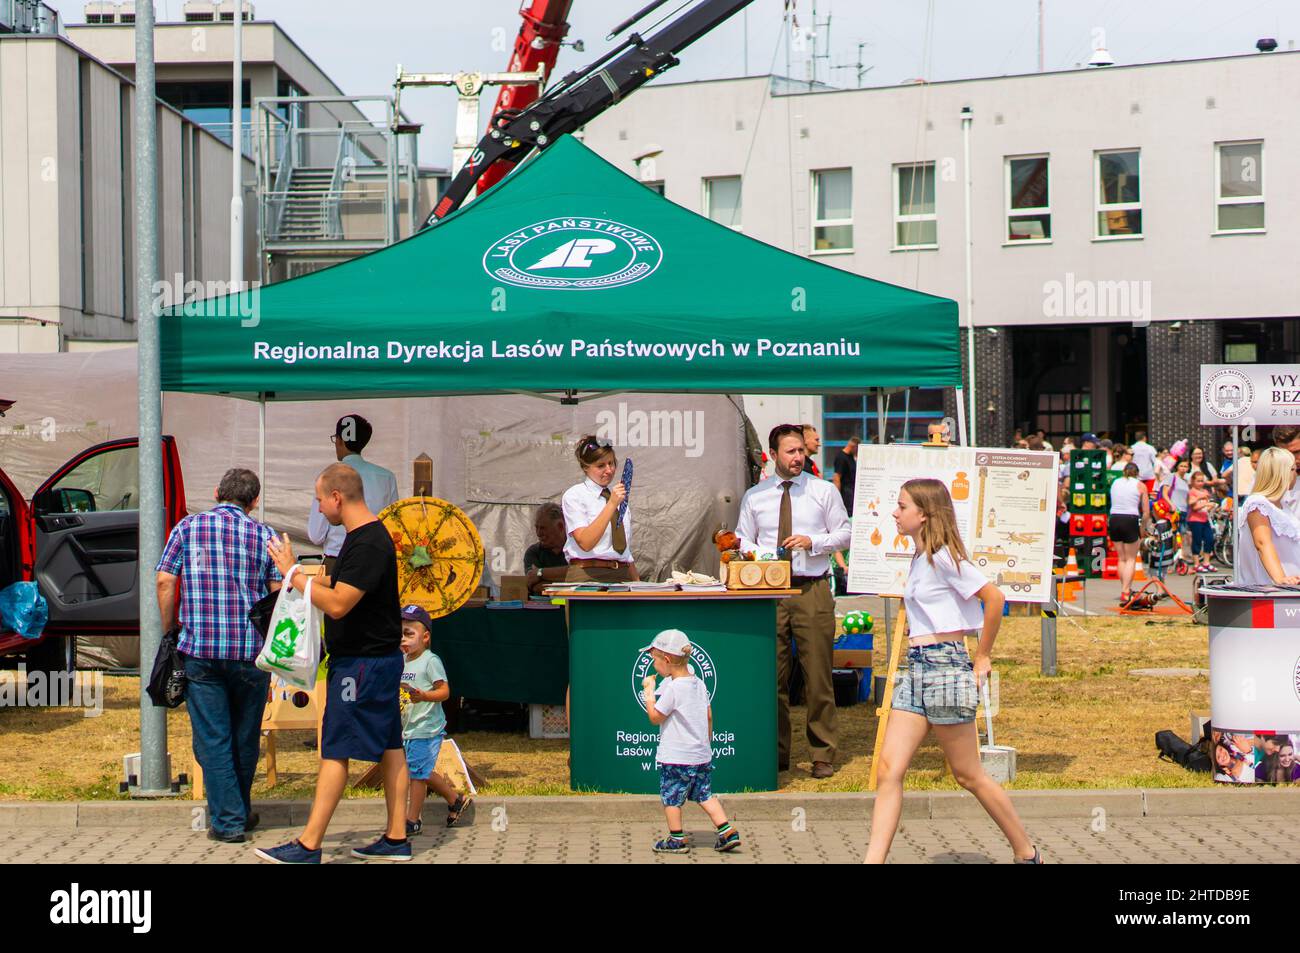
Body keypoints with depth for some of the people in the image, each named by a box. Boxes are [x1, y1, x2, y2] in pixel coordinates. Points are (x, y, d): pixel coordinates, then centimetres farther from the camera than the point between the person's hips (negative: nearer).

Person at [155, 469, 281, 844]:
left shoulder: (187, 527, 4)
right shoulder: (263, 535, 4)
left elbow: (165, 582, 0)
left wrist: (168, 632, 11)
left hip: (199, 649, -1)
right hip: (251, 651, 1)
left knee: (212, 738, 3)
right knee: (245, 737, 15)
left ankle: (227, 820, 0)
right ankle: (240, 810, 28)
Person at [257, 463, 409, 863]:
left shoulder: (368, 543, -22)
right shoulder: (368, 536, 12)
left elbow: (338, 604, -27)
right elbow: (345, 586, 24)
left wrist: (293, 573, -18)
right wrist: (305, 578, 13)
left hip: (362, 663, -10)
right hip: (379, 656, 10)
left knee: (335, 752, -8)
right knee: (388, 745, 11)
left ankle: (308, 845, -6)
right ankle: (396, 839, 16)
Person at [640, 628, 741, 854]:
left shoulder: (673, 688, -18)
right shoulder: (699, 684, 7)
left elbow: (655, 717, -13)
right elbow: (709, 716, 13)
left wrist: (649, 691, -3)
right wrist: (707, 743, 25)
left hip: (676, 758, -8)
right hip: (702, 755, 8)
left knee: (670, 797, 7)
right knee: (704, 794, 16)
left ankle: (677, 839, 13)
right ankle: (727, 831, 9)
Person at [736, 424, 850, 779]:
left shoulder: (824, 491, 7)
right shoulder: (754, 496, 11)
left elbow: (844, 534, 6)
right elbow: (742, 540, 14)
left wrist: (813, 542, -11)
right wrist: (758, 554, -8)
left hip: (812, 590, -2)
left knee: (818, 676, -2)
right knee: (772, 677, 3)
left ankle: (822, 755, 4)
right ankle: (776, 753, 12)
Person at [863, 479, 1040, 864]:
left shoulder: (943, 557, -12)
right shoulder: (921, 558, 15)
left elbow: (994, 598, -18)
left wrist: (982, 658, -10)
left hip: (944, 667, -9)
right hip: (916, 669, 9)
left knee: (968, 775, 2)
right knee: (888, 770, -3)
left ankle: (1027, 853, 17)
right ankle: (874, 860, -7)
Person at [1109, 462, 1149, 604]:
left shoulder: (1115, 483, 12)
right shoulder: (1140, 485, 2)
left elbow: (1113, 504, 8)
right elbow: (1146, 512, -1)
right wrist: (1142, 528, 11)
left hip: (1114, 520, 3)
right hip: (1131, 521, -3)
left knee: (1122, 558, 18)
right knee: (1131, 559, 6)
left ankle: (1126, 589, 23)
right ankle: (1125, 592, -4)